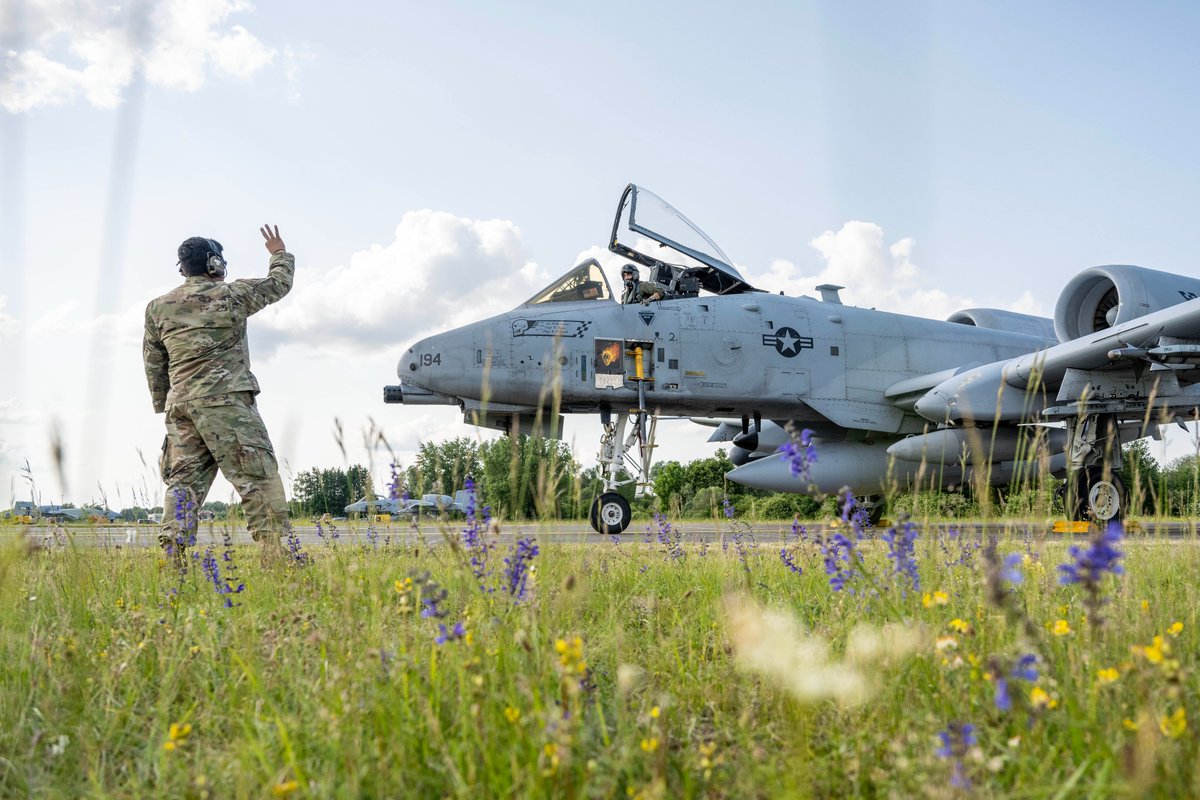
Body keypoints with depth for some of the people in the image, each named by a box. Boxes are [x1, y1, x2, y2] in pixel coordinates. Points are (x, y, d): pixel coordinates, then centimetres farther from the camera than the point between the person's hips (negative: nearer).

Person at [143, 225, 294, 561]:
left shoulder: (158, 307, 13)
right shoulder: (231, 294, 1)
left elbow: (153, 364, 17)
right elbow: (279, 283, 15)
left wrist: (163, 405, 26)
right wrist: (280, 254, 34)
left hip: (181, 406, 5)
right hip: (226, 401, -5)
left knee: (184, 480, 5)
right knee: (258, 476, -5)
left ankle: (173, 555, -4)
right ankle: (275, 552, -10)